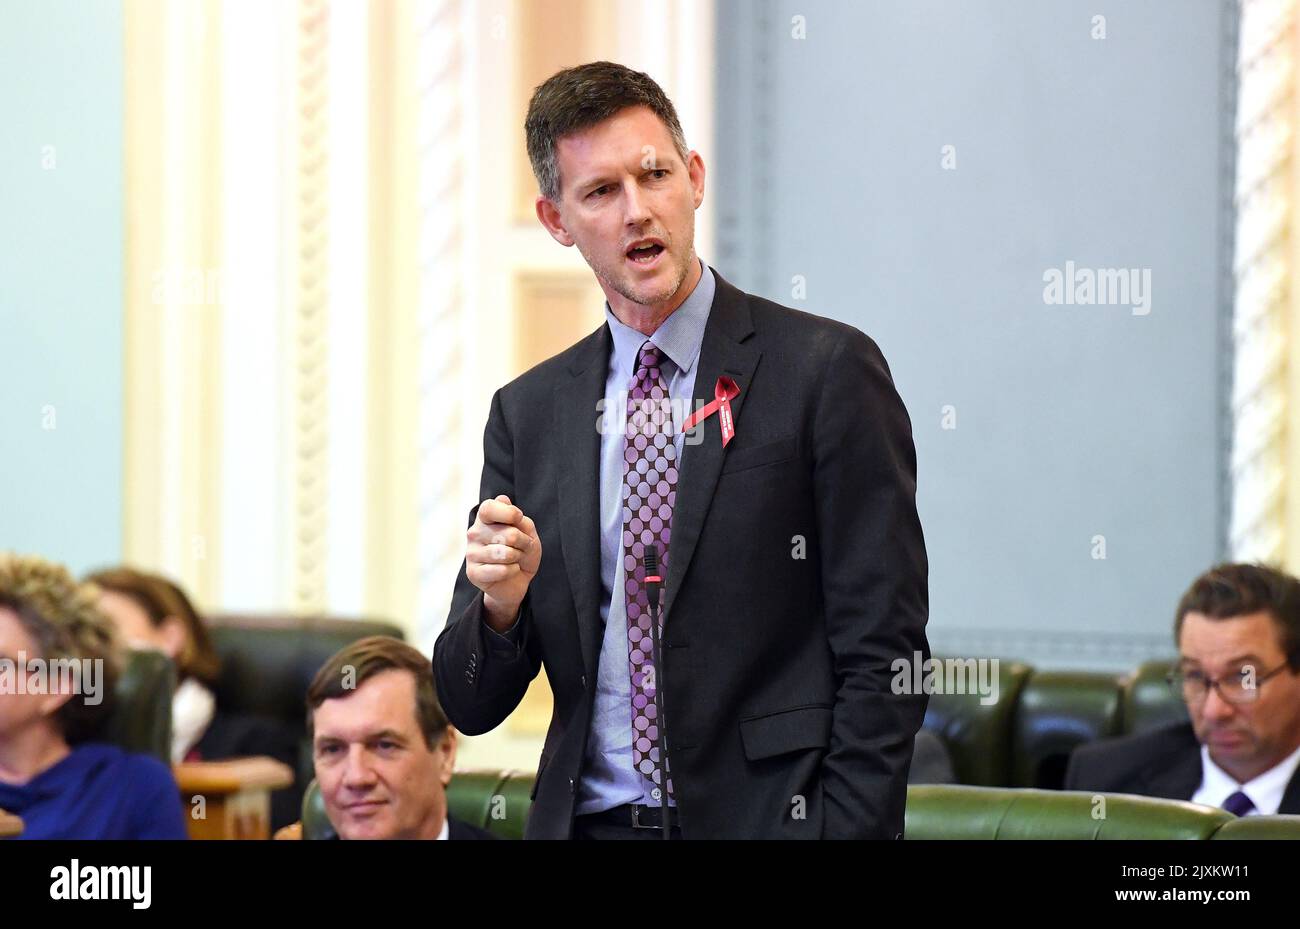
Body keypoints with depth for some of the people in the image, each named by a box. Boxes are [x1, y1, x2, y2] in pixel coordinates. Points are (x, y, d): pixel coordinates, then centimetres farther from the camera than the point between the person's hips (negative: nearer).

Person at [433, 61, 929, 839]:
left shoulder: (827, 371, -4)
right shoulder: (530, 413, 9)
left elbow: (883, 657, -7)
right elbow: (471, 706, 9)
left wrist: (847, 830, -16)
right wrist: (502, 601, -11)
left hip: (767, 817, -4)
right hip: (588, 820, 4)